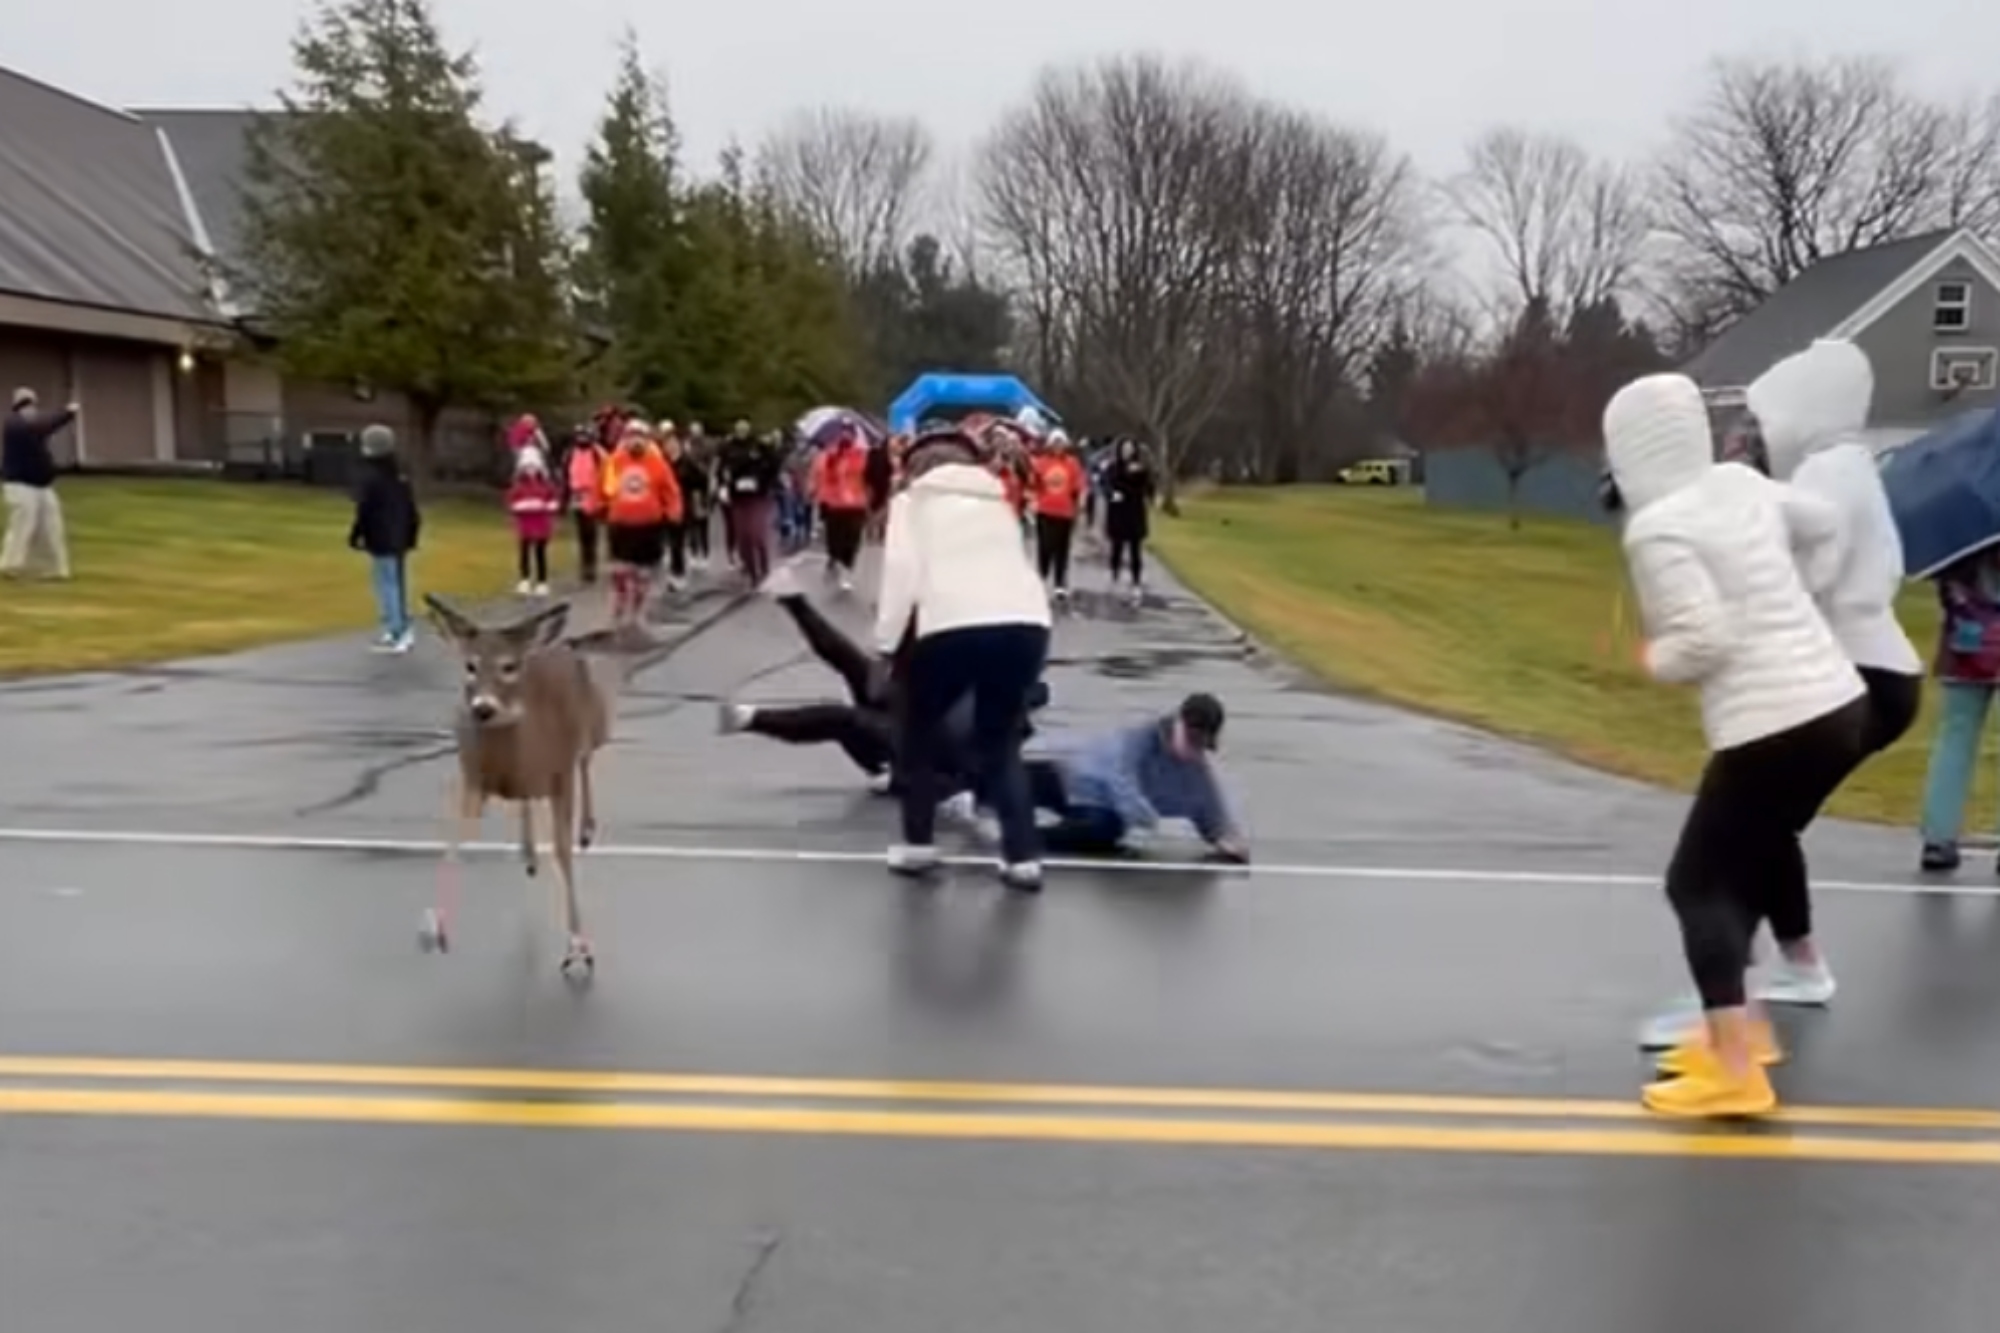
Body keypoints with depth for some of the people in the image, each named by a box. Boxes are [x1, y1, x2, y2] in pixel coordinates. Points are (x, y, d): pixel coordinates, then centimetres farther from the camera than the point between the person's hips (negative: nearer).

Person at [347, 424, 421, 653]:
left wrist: (355, 536, -5)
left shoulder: (371, 478, -17)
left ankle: (395, 635, -4)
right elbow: (412, 511, 14)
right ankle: (403, 630, 21)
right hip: (399, 540, 8)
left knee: (386, 586, -4)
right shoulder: (400, 476, 9)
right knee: (398, 583, 15)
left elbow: (364, 512, -16)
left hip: (381, 541, -8)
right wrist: (411, 535, 21)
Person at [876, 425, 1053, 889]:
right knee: (1000, 742, 21)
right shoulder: (997, 501, 30)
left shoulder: (913, 499, 18)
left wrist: (886, 639, 8)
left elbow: (903, 571, 4)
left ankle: (918, 843, 23)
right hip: (1027, 622, 4)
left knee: (919, 729, 23)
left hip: (954, 625, -3)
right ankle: (1022, 856, 10)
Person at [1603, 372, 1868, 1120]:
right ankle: (1738, 1029, 31)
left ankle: (1734, 1073, -4)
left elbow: (1704, 640, -19)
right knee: (1749, 856, 24)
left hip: (1772, 726, -8)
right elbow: (1823, 529, 26)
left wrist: (1653, 659, 0)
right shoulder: (1742, 483, 10)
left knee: (1697, 883, 2)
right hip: (1839, 704, 9)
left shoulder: (1657, 528, -13)